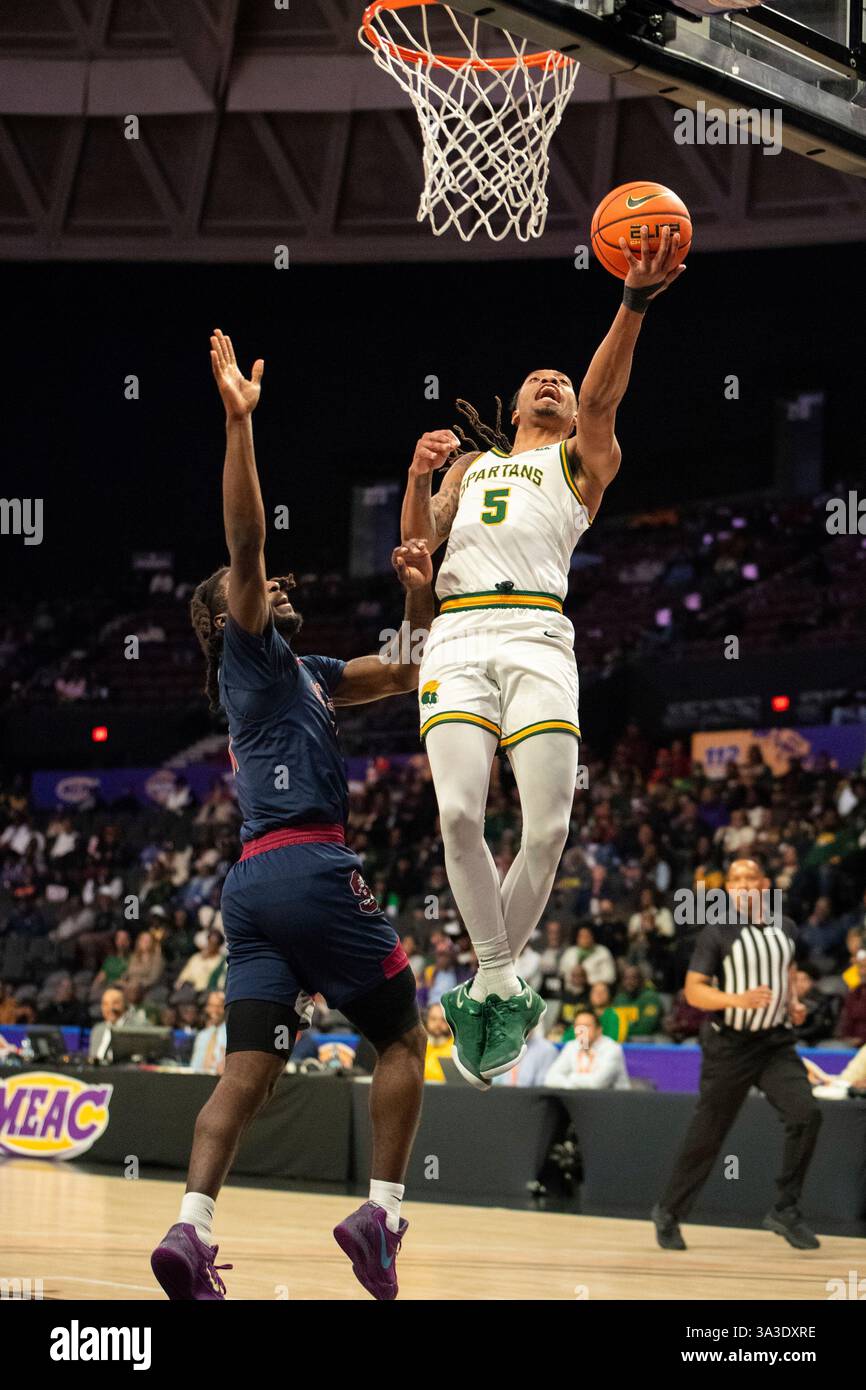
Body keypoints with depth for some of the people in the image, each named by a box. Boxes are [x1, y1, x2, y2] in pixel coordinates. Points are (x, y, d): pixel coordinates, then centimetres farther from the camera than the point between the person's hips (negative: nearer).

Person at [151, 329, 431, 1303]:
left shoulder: (302, 670, 27)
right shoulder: (253, 649, 4)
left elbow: (400, 674, 33)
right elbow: (243, 539, -13)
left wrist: (419, 598, 17)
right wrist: (238, 422, -22)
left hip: (255, 882, 8)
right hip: (310, 866, -8)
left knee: (249, 1067, -3)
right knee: (403, 1036, 2)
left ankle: (191, 1227, -17)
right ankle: (380, 1214, -3)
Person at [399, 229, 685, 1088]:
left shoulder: (583, 460, 22)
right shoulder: (472, 464, 31)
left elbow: (601, 396, 2)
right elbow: (420, 540, 18)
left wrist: (634, 303, -16)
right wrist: (419, 479, -3)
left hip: (538, 636, -2)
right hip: (458, 635, 2)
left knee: (548, 824, -15)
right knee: (459, 813, -18)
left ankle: (490, 987, 2)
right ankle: (499, 984, -4)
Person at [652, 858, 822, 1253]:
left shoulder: (786, 928, 4)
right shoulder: (717, 933, -11)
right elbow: (693, 990, -13)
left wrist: (792, 1002, 5)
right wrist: (737, 1000, -29)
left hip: (775, 1042, 4)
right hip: (729, 1045, -4)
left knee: (806, 1115, -16)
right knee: (707, 1135, 2)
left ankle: (785, 1211, -5)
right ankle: (668, 1212, 21)